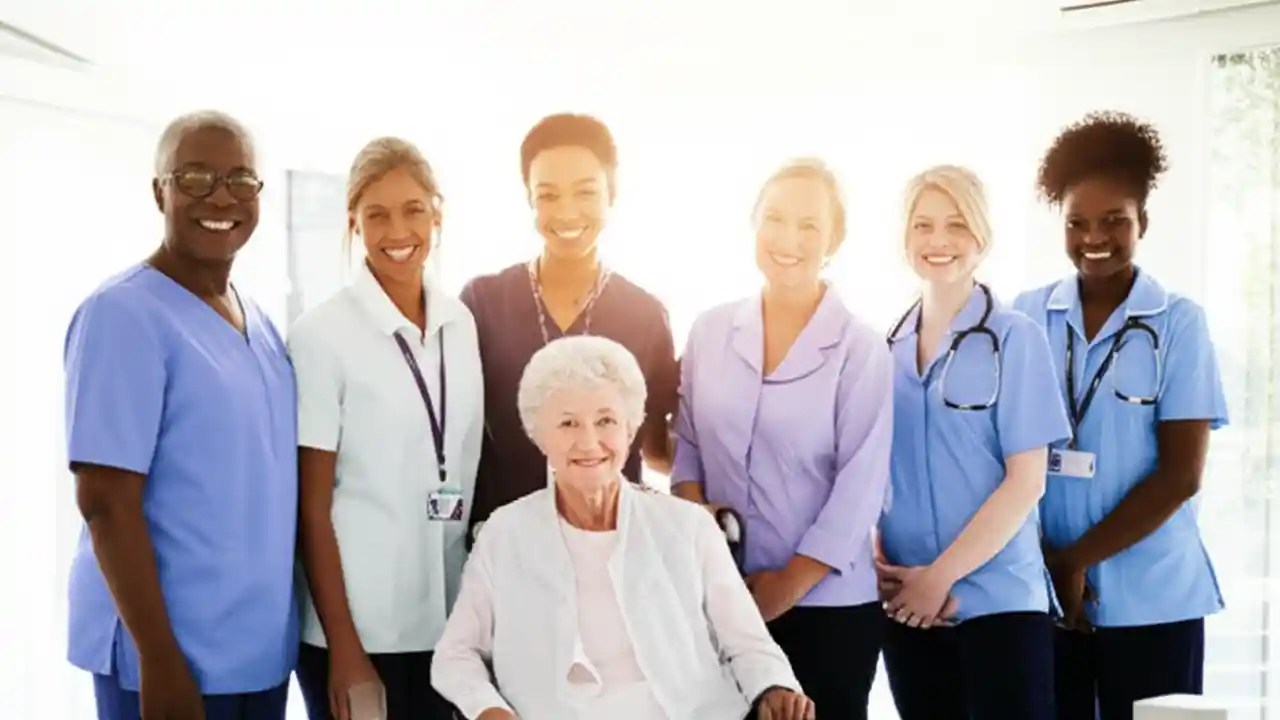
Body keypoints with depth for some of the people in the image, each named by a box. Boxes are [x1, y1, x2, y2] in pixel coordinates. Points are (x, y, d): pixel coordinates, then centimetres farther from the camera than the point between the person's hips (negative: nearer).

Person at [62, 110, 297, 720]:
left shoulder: (259, 322, 10)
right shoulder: (123, 315, -13)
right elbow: (105, 502, -17)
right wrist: (159, 656, -19)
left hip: (264, 649, 7)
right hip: (173, 655, -7)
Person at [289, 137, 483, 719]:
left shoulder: (460, 323, 4)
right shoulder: (322, 334, -10)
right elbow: (312, 508, -9)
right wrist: (343, 648, -12)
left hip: (450, 619, 5)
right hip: (360, 625, -4)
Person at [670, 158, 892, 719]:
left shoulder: (861, 348, -6)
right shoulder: (710, 331, 5)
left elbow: (860, 487, -9)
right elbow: (685, 440, 10)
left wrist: (789, 584, -10)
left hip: (827, 604, -3)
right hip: (722, 597, 3)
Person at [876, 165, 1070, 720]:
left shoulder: (1015, 338, -3)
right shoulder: (887, 348, 8)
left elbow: (1026, 483, -7)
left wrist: (940, 575, -11)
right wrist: (882, 569, -5)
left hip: (997, 600, -4)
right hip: (907, 604, 4)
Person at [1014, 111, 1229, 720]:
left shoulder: (1177, 322, -2)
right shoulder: (1028, 316, 3)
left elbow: (1180, 474, -7)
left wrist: (1077, 559, -11)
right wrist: (1043, 562, -7)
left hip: (1150, 600, -1)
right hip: (1040, 592, 2)